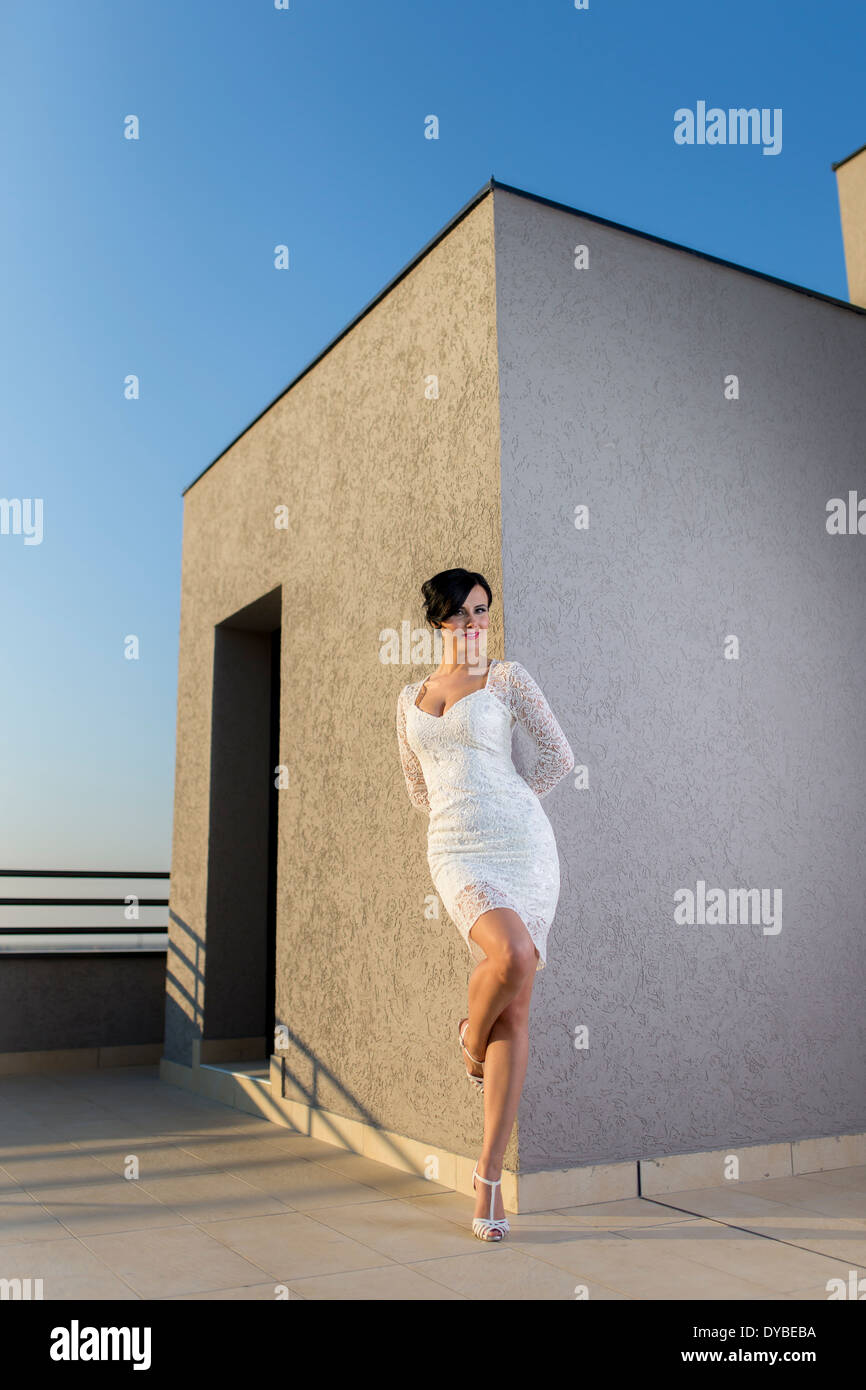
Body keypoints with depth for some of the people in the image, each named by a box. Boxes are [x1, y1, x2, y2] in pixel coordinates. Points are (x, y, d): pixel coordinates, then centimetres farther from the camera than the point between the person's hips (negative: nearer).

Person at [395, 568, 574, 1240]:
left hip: (524, 843, -1)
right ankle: (472, 1038, 7)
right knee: (513, 955, -28)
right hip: (456, 854, 1)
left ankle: (489, 1176, 6)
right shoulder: (410, 697, 16)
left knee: (517, 1009, -3)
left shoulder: (507, 677, 6)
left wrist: (504, 809, 9)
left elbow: (559, 756, 7)